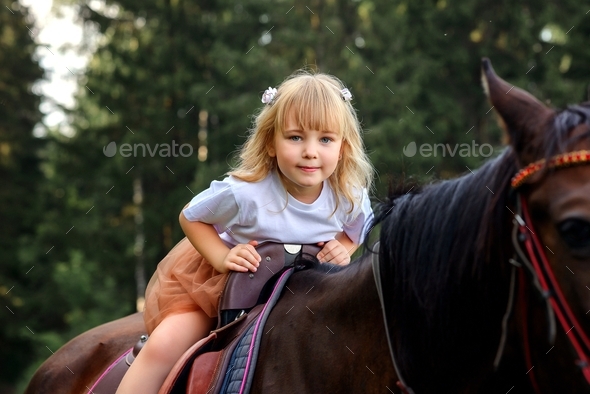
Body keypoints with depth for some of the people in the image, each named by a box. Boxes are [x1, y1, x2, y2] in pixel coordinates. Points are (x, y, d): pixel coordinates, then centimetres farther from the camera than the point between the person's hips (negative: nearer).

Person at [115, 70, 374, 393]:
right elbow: (190, 217, -13)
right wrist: (223, 257, -27)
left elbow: (356, 230, 5)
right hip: (217, 281, -4)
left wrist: (343, 249, -18)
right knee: (163, 346, -16)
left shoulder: (351, 196, -20)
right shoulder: (244, 193, -31)